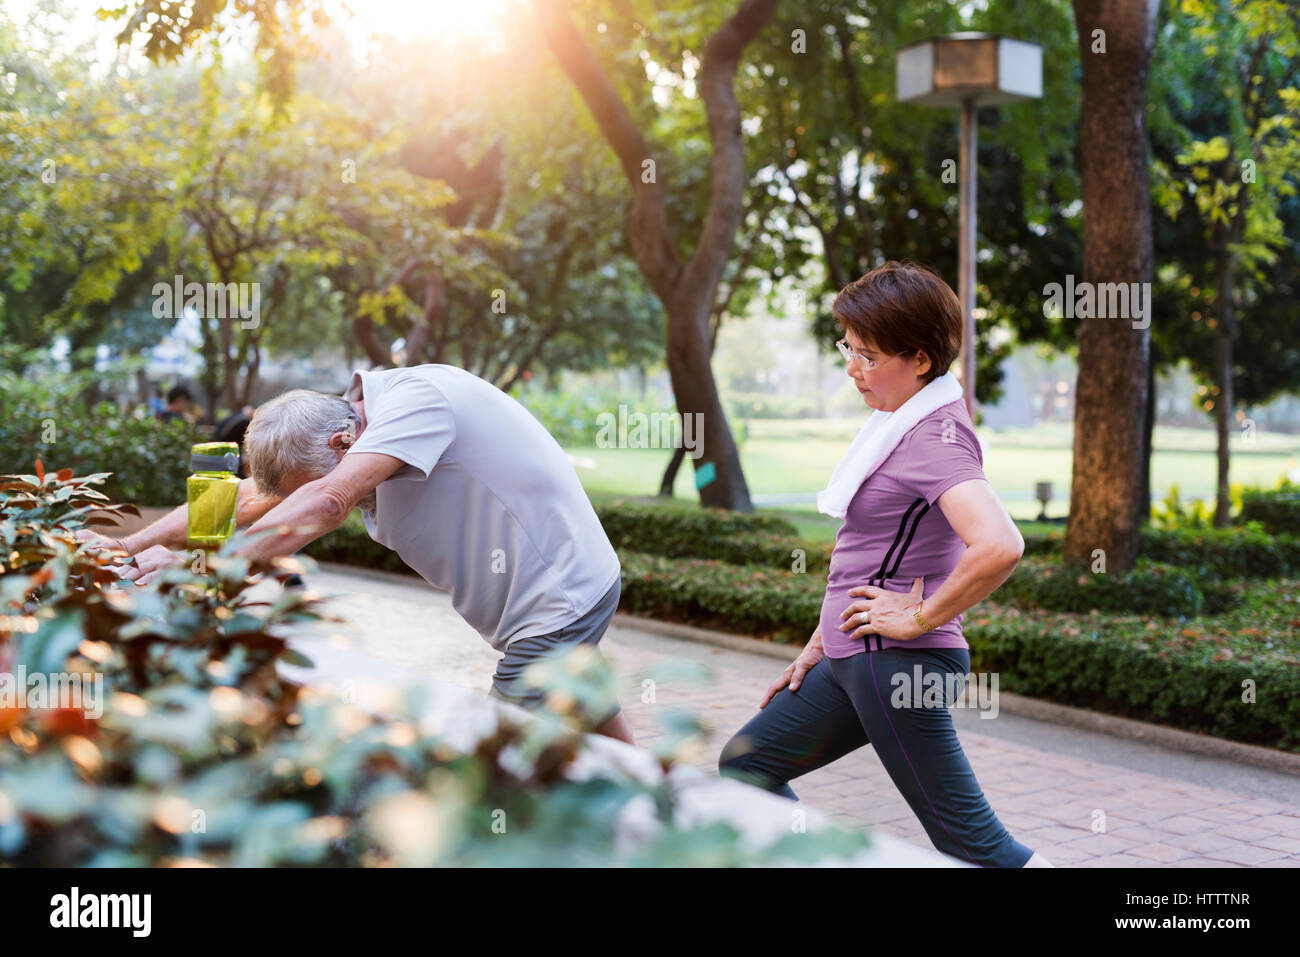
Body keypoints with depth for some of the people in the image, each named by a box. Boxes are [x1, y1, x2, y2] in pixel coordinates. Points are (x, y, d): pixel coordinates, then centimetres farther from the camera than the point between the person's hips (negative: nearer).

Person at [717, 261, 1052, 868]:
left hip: (897, 662, -10)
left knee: (973, 843, -5)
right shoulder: (898, 423, 11)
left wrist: (922, 617, -22)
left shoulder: (935, 437, -18)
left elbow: (999, 546, -35)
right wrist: (819, 646, 21)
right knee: (746, 765, 18)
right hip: (854, 659, 10)